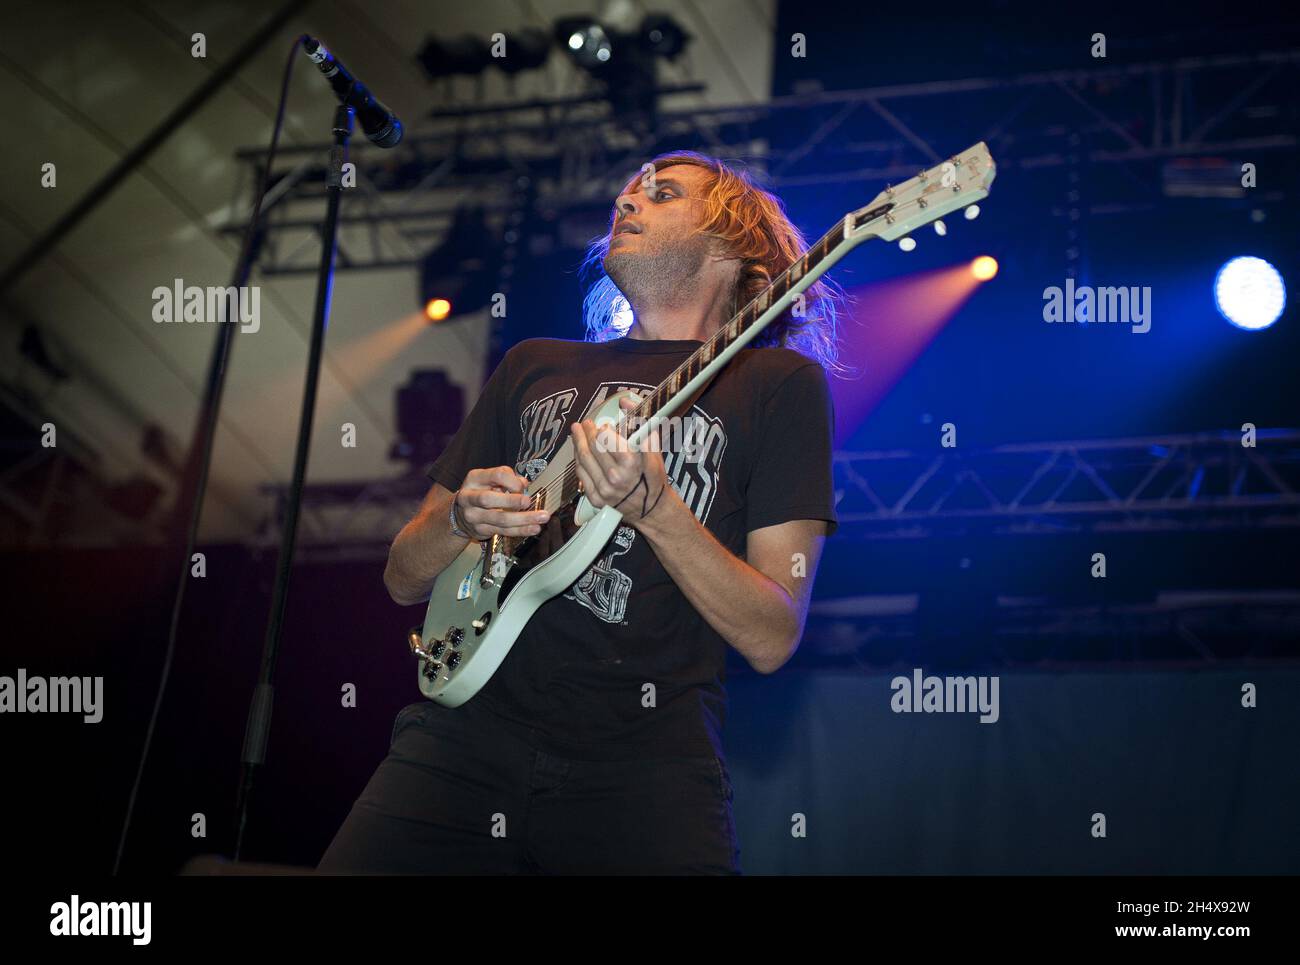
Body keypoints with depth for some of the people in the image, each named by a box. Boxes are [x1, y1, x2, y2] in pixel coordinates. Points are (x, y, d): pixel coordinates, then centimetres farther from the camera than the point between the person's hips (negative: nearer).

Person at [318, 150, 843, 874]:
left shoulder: (780, 381, 6)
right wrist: (462, 519, -2)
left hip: (643, 759, -4)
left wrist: (652, 507, -16)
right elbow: (405, 578, 20)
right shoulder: (535, 366, 19)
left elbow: (772, 640, -2)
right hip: (468, 728, 4)